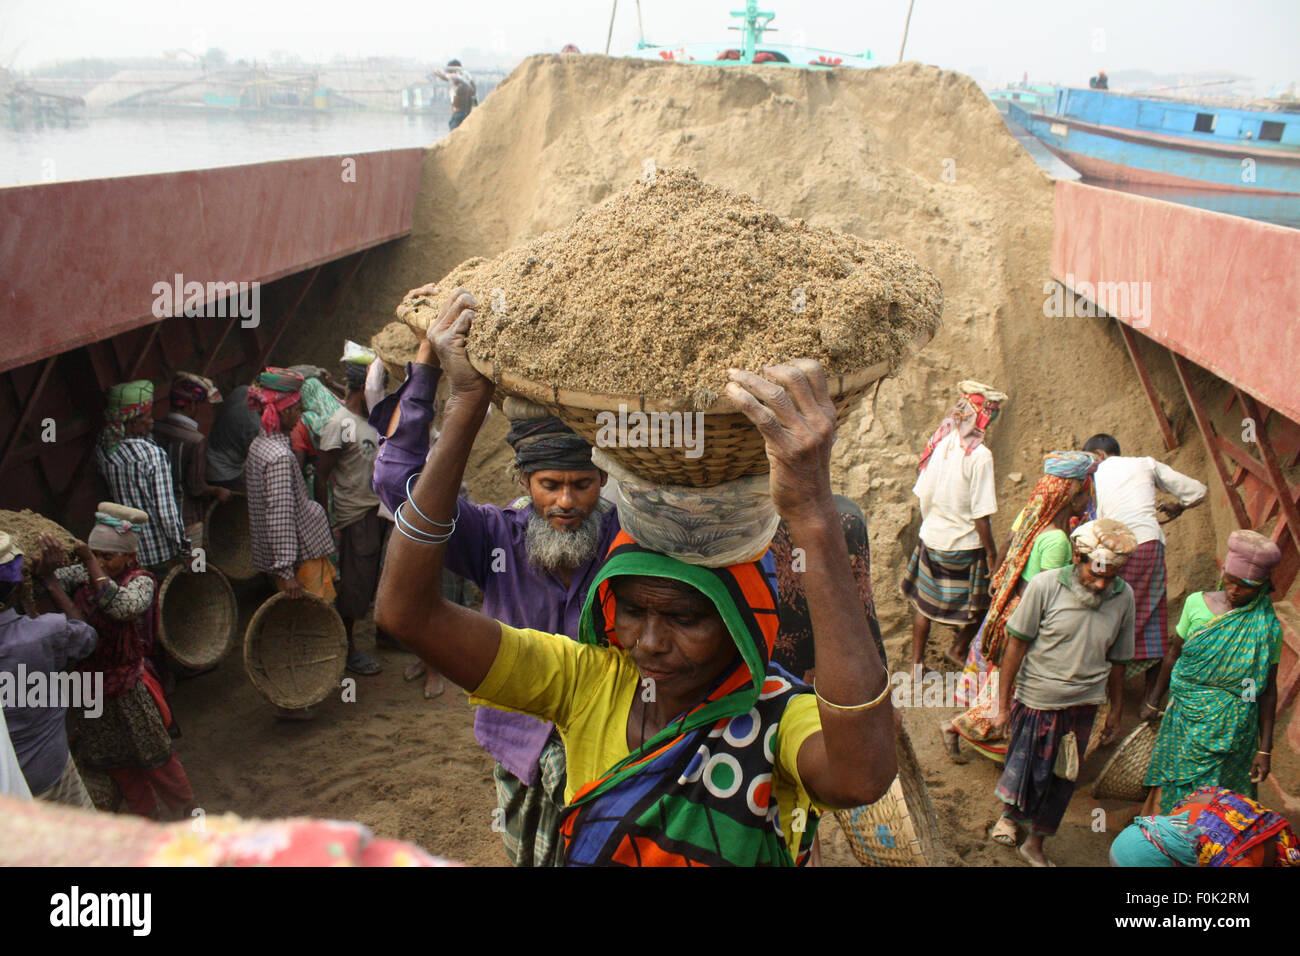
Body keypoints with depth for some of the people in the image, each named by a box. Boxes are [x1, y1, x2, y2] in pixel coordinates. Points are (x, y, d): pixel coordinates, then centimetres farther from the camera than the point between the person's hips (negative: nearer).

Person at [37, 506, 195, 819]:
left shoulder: (141, 582, -19)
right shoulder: (84, 574, -3)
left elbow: (122, 606, -39)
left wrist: (92, 565, -40)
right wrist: (47, 567, -29)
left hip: (128, 685, -5)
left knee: (154, 756, 9)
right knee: (114, 759, 20)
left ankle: (187, 809, 30)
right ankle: (144, 811, 41)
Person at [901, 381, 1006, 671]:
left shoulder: (938, 443, -4)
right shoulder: (979, 455, -22)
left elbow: (923, 495, 5)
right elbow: (980, 514, -20)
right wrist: (991, 551, -9)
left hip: (931, 539, 6)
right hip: (965, 545, -5)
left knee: (924, 602, 17)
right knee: (981, 603, 20)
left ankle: (916, 662, 25)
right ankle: (959, 649, 37)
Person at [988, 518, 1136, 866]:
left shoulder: (1123, 597, -7)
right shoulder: (1045, 586, -19)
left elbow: (1116, 661, 5)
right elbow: (1016, 645, -11)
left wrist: (1115, 712, 13)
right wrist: (1003, 705, -8)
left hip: (1082, 706, 3)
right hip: (1035, 700, -3)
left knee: (1061, 780, 16)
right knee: (1025, 773, 9)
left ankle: (1035, 844, 39)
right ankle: (1009, 814, 43)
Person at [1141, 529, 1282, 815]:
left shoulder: (1267, 627, -10)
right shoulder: (1197, 603, -3)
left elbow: (1268, 690, -4)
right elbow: (1175, 655, 10)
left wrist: (1265, 749, -3)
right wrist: (1154, 701, 18)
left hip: (1229, 730, -3)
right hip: (1183, 716, 3)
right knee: (1170, 790, 11)